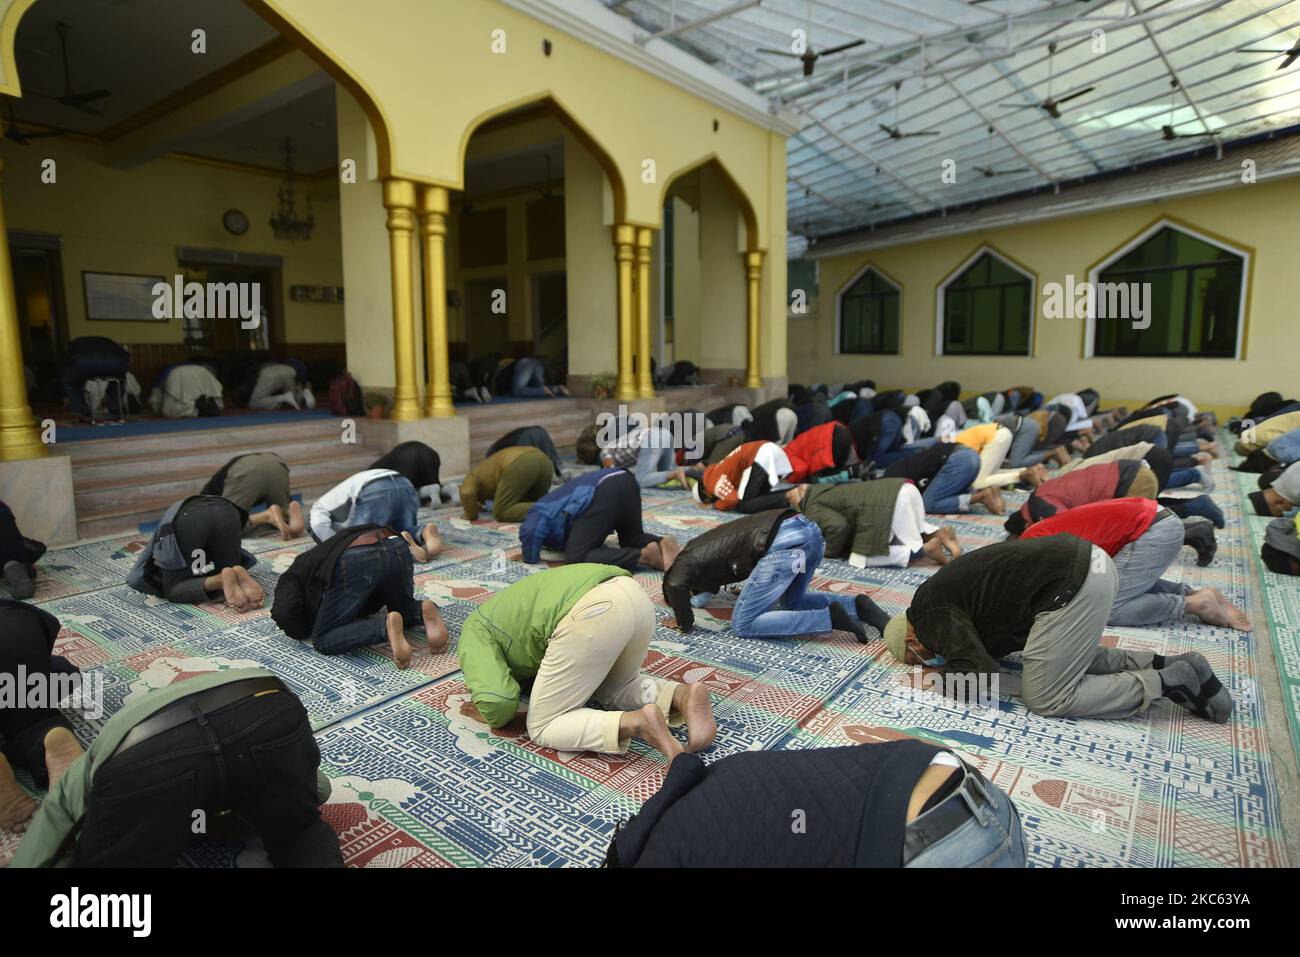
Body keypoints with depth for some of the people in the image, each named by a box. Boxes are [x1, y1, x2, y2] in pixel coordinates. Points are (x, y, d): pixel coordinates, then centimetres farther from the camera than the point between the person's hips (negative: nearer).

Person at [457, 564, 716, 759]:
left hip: (590, 613, -8)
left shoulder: (475, 632, 18)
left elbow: (498, 703, 2)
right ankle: (684, 695, 5)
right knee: (615, 688, 32)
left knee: (542, 727, 9)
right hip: (634, 596, 8)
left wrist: (494, 718, 24)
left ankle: (638, 723, -13)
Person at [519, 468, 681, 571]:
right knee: (633, 539, 28)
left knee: (576, 559, -9)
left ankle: (643, 556, -21)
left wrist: (530, 556, 18)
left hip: (602, 493, -8)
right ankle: (662, 543, -4)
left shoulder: (538, 513, 23)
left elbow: (531, 531, -4)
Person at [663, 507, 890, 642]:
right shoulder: (699, 546, 34)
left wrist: (685, 623, 6)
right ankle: (857, 606, 10)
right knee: (792, 602, 31)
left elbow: (675, 586, -10)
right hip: (808, 529, 9)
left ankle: (829, 618, -6)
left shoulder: (686, 562, 11)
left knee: (743, 624, 3)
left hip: (785, 542, -9)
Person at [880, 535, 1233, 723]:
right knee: (1074, 661, 28)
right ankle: (1162, 665, 16)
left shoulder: (929, 613, -5)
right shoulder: (942, 591, 22)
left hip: (1074, 584, -10)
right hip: (1088, 559, 10)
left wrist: (949, 671, 6)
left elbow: (976, 675, -13)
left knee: (1046, 700, 0)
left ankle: (1169, 682, 1)